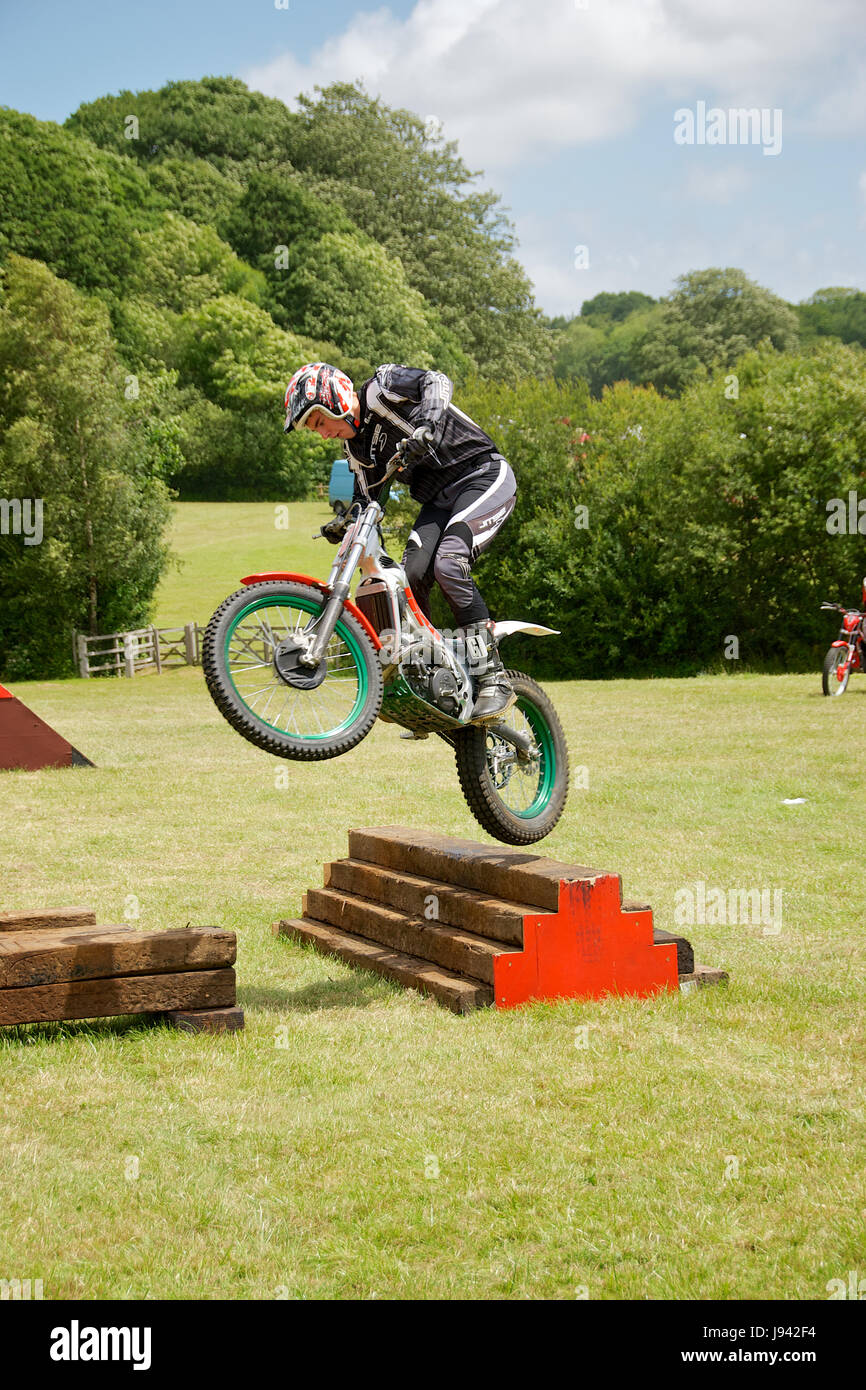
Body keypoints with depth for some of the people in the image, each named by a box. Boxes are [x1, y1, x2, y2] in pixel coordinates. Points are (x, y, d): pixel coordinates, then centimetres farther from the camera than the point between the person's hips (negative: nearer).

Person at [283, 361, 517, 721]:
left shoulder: (382, 387, -10)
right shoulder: (356, 446, 13)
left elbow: (437, 382, -25)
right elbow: (368, 496, 22)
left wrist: (426, 425, -43)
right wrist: (344, 523, 3)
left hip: (483, 475, -8)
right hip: (438, 500, 8)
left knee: (448, 563, -27)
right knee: (411, 575, -11)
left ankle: (494, 679, -24)